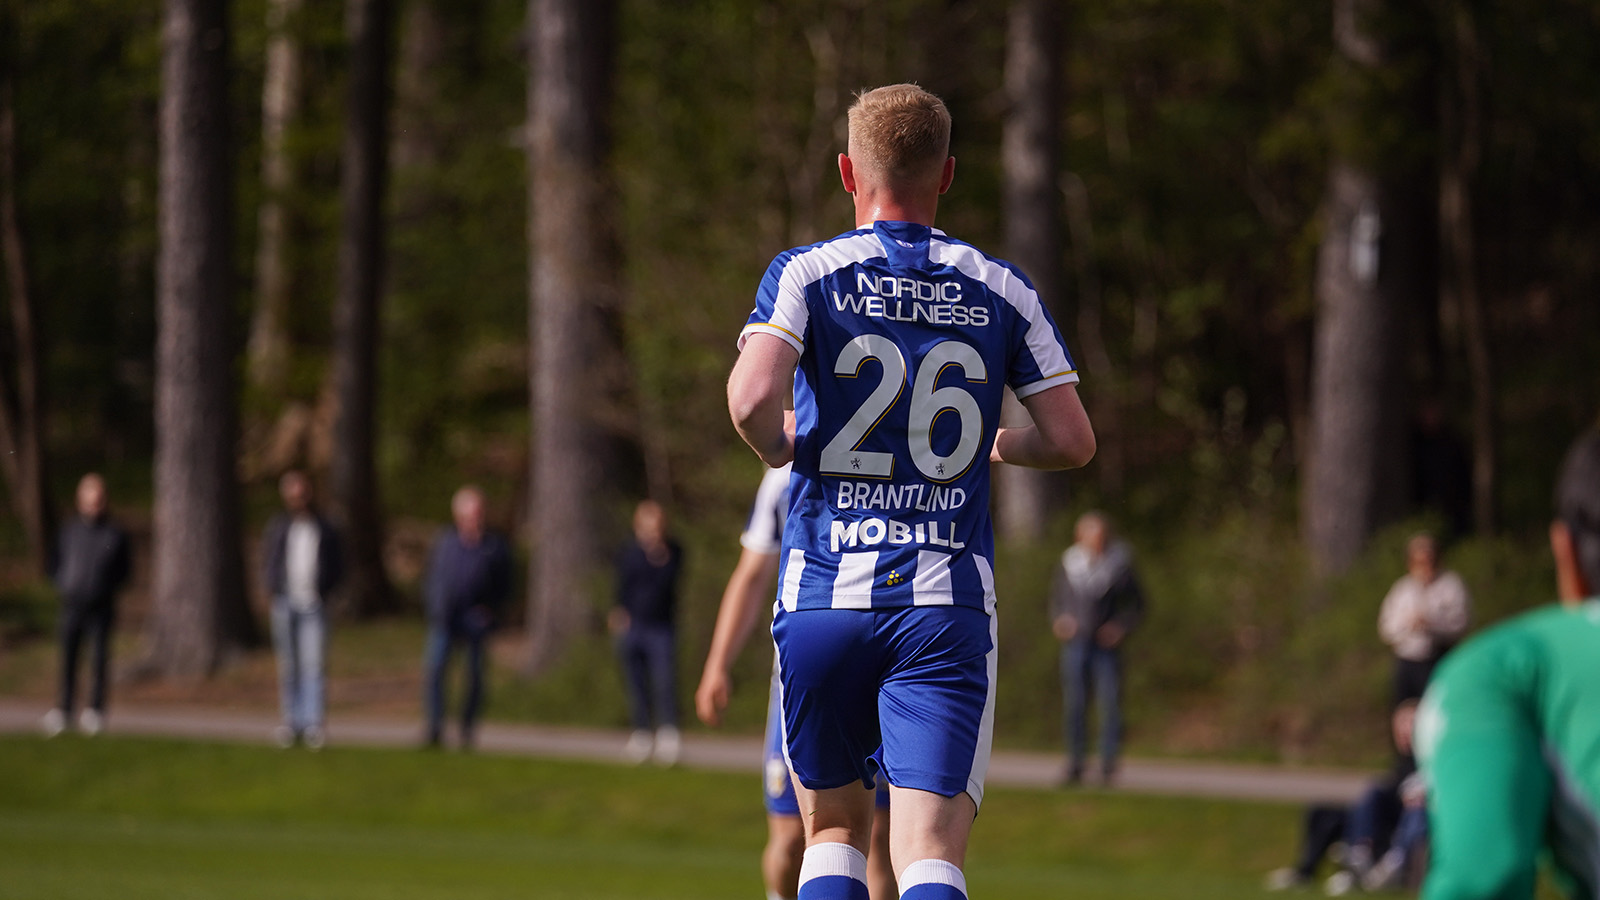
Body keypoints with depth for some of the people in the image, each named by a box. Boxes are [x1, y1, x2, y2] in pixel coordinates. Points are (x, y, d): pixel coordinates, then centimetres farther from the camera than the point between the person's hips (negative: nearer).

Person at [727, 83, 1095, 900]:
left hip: (823, 595, 0)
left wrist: (778, 445, 6)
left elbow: (752, 398, -16)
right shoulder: (1000, 292, 8)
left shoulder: (806, 275, 1)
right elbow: (1072, 440, 7)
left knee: (834, 829, 19)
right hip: (949, 603, 0)